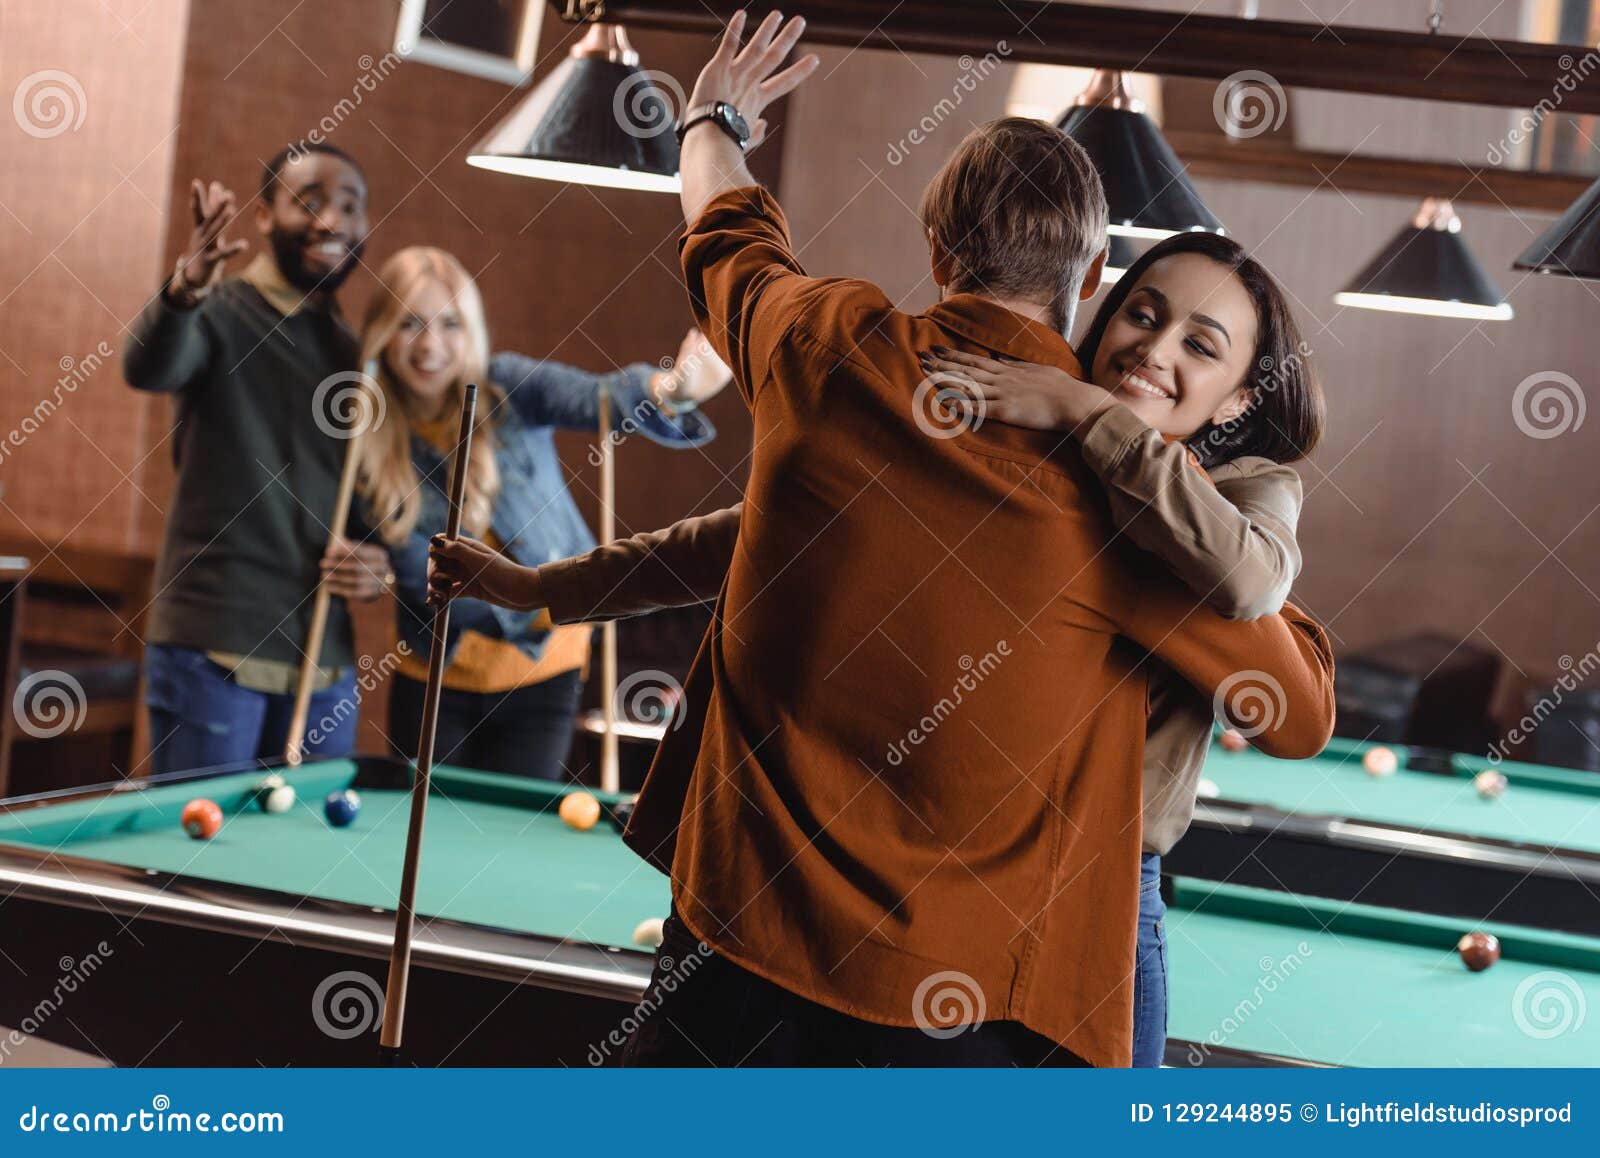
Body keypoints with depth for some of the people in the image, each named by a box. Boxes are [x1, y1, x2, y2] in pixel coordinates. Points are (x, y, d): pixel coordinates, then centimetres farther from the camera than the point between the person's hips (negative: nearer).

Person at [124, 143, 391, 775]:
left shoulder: (355, 356, 15)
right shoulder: (218, 314, -4)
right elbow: (148, 368, -27)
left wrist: (378, 562, 1)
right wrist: (183, 291, -48)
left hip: (327, 663, 6)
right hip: (212, 650, -6)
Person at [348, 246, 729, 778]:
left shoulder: (507, 389, -15)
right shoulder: (367, 440, -10)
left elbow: (597, 398, -37)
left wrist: (670, 392, -57)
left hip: (538, 673, -2)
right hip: (432, 677, 2)